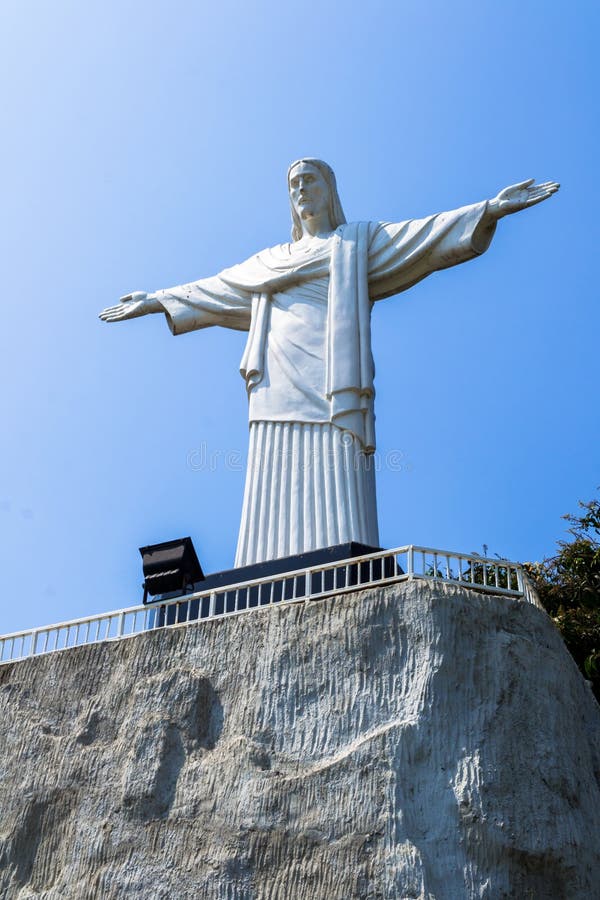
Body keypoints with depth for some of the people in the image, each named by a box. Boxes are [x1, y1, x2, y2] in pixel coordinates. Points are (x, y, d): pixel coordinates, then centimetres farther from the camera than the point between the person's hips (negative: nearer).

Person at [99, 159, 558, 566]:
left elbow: (427, 236, 7)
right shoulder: (272, 260, 32)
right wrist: (155, 301, 41)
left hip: (332, 382, -4)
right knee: (277, 505, -9)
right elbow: (212, 289, 38)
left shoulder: (359, 241, 19)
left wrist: (491, 208, -6)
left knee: (335, 501, -17)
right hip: (280, 386, 4)